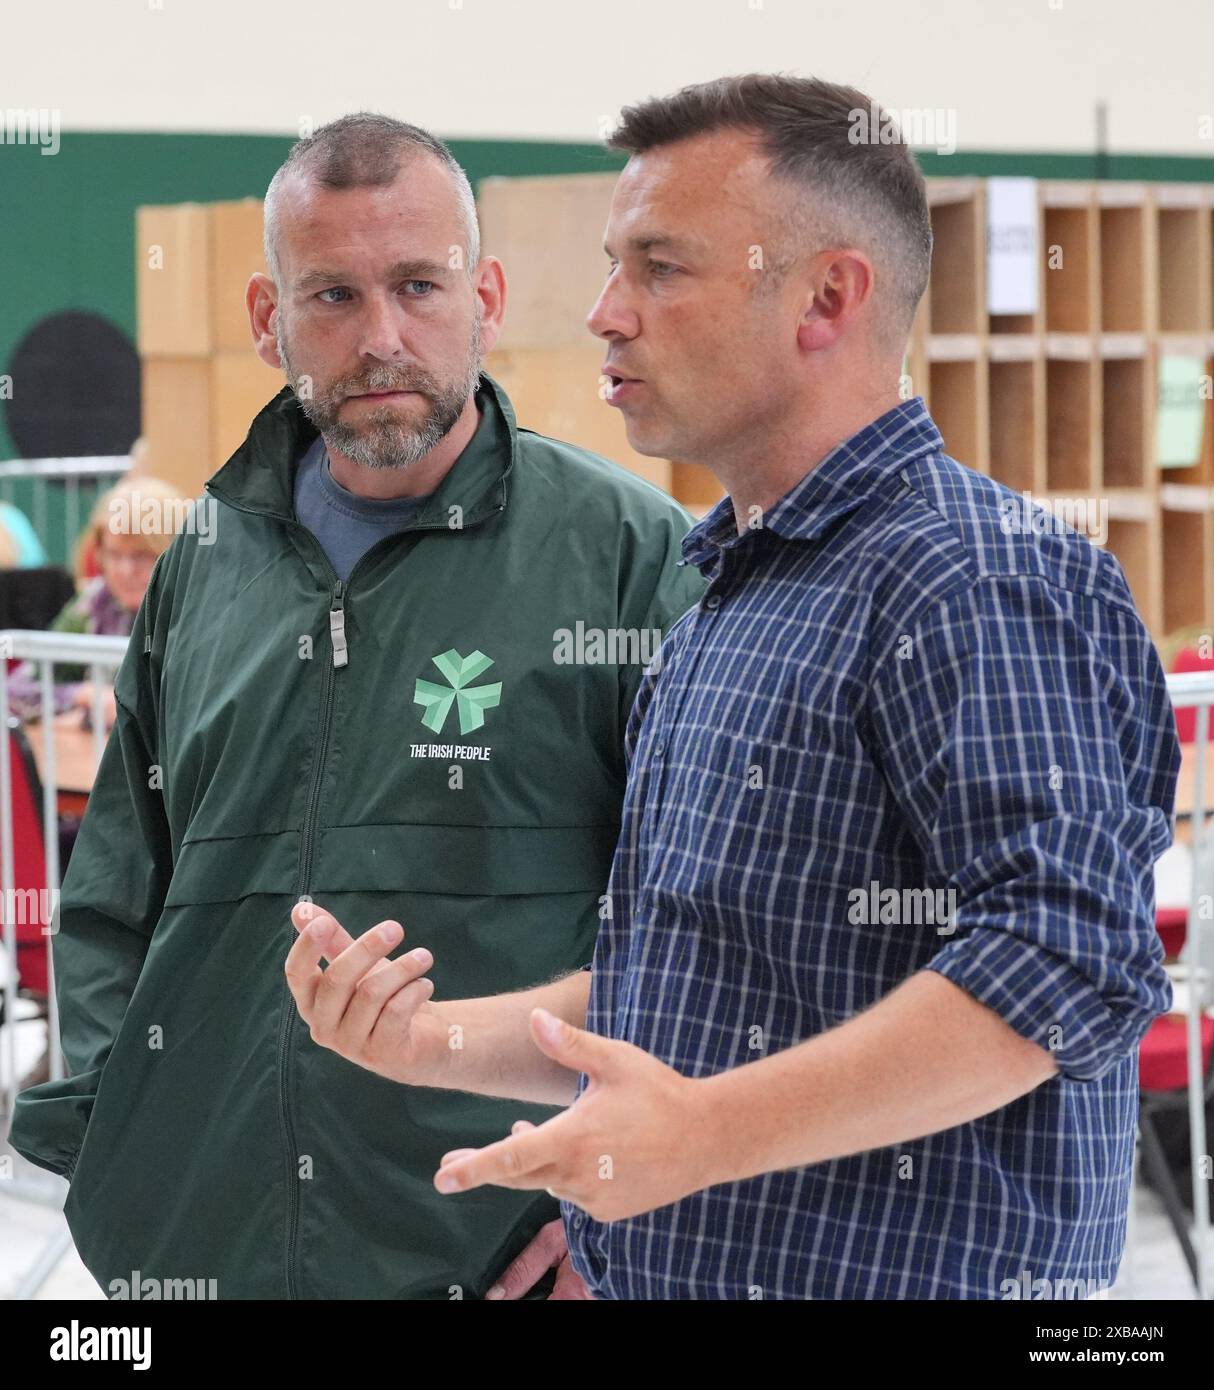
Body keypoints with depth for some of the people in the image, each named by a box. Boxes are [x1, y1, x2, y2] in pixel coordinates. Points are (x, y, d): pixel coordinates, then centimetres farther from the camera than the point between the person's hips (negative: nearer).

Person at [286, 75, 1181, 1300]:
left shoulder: (972, 582, -15)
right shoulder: (726, 608, 16)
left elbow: (1065, 960, -27)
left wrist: (707, 1131, -31)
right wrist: (431, 1040, 8)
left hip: (883, 1277, -9)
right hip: (664, 1271, 9)